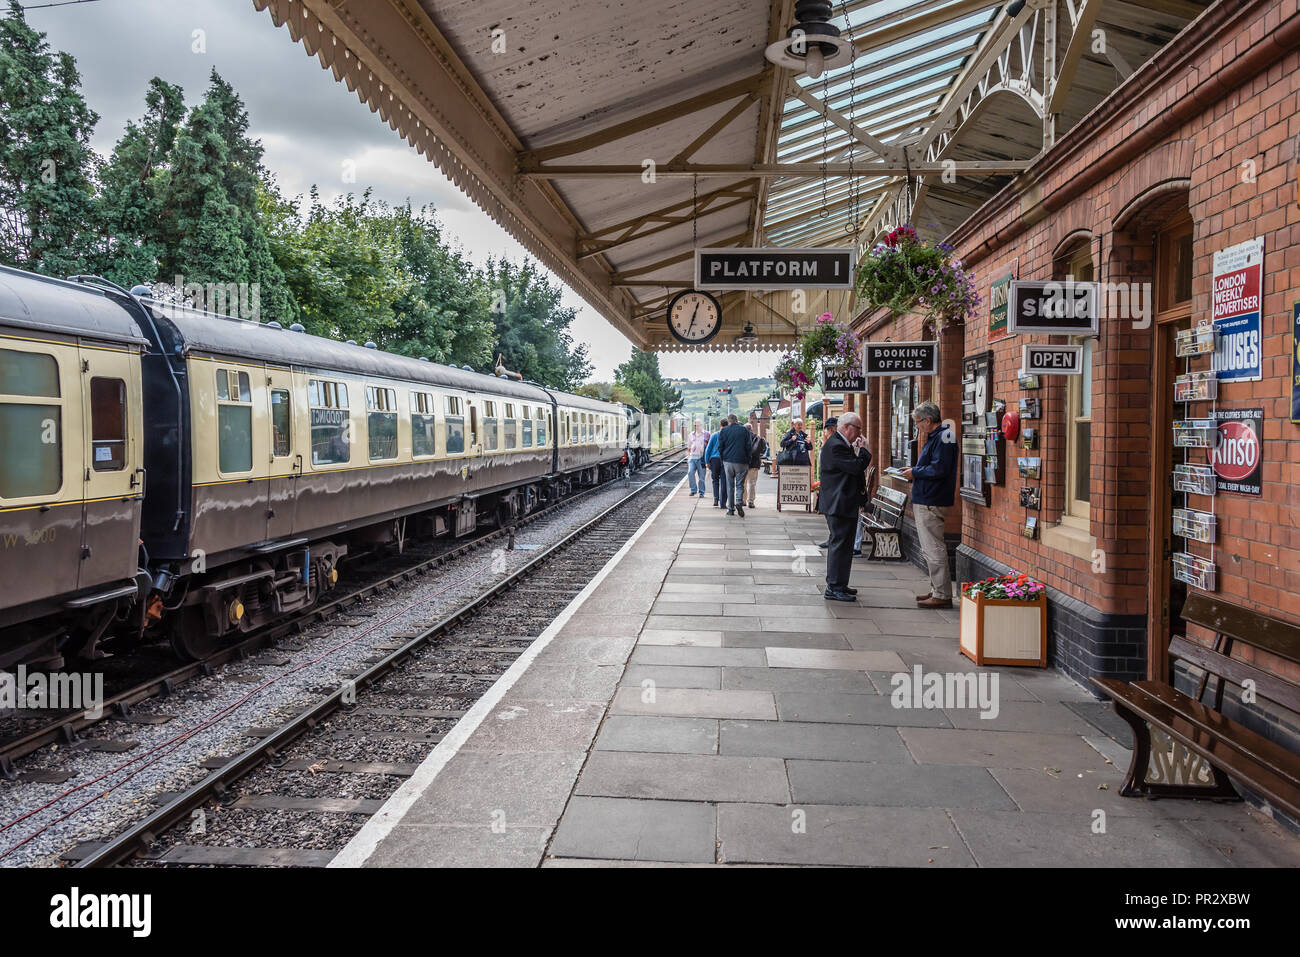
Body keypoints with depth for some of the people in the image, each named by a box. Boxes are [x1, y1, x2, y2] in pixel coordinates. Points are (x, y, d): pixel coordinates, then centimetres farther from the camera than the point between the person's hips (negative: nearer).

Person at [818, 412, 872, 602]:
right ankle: (834, 588, -4)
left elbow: (854, 468, 19)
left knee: (840, 543, 17)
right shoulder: (836, 446, -18)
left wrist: (859, 451, 8)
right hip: (839, 505, -11)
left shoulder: (841, 444, 16)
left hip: (841, 504, 11)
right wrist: (863, 450, -10)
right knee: (840, 544, -8)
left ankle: (838, 585, 26)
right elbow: (857, 467, -22)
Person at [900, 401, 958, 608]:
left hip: (931, 504, -11)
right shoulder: (935, 437, 17)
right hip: (925, 501, 11)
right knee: (930, 548, 16)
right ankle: (936, 590, 24)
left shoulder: (943, 438, -15)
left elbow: (939, 469, -23)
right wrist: (915, 471, 9)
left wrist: (915, 472, -11)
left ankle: (942, 595, -3)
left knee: (934, 549, -7)